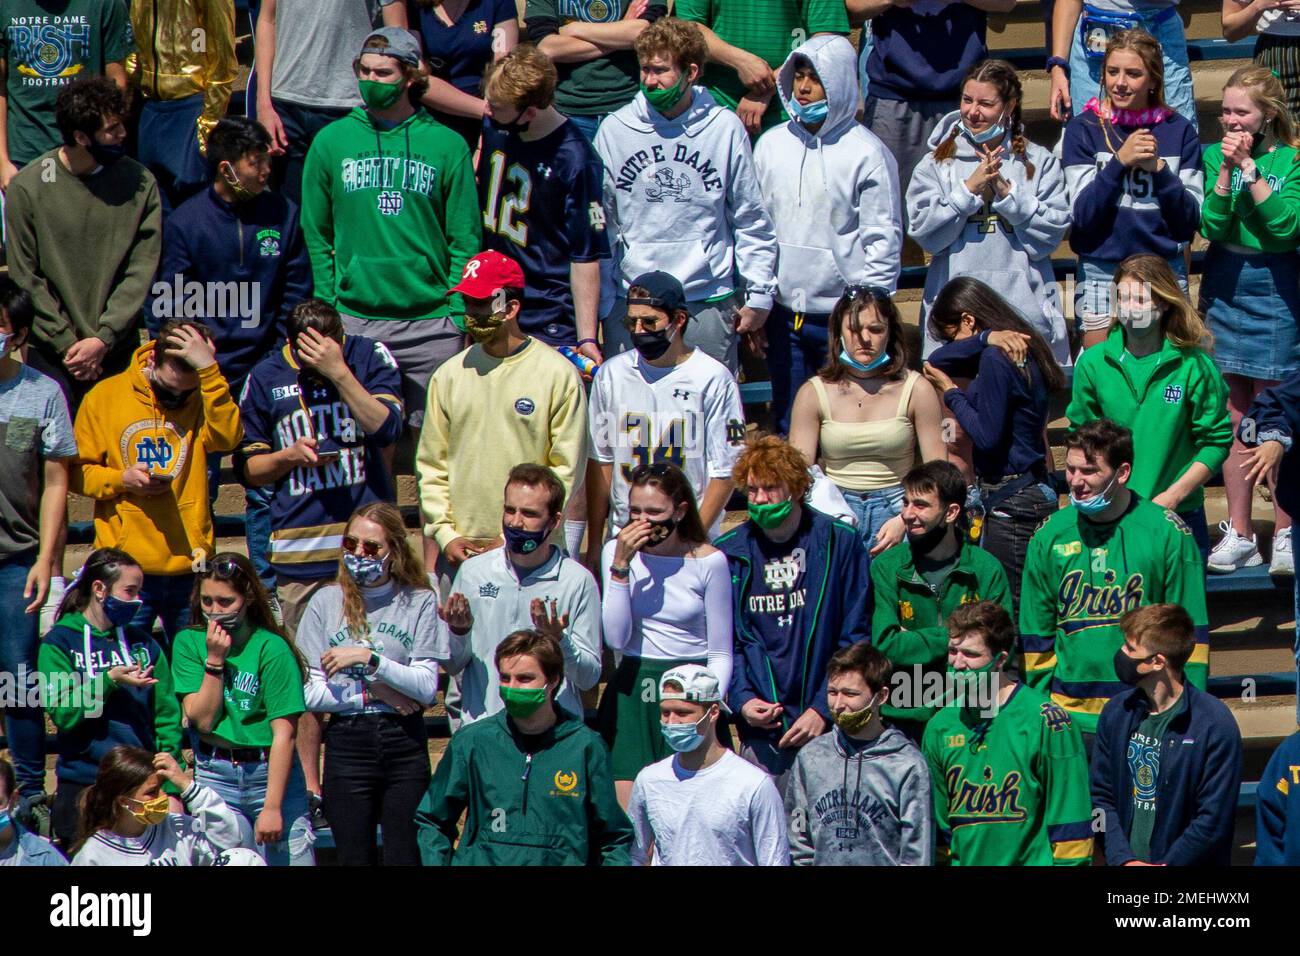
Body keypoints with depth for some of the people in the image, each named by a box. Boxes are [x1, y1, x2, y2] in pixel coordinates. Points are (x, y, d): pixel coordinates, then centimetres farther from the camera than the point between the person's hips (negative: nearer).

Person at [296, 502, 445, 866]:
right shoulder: (327, 602, 3)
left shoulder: (420, 603, 1)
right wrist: (376, 693, -10)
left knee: (404, 857, -1)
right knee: (355, 858, 4)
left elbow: (427, 688, -8)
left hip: (405, 743, 0)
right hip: (347, 743, 0)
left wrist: (369, 659, -15)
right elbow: (310, 693, -3)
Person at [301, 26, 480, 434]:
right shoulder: (331, 141, 6)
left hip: (430, 324, -1)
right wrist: (326, 310, 1)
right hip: (354, 322, 1)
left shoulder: (447, 146, 3)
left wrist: (459, 317, -4)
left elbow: (465, 240, 3)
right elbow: (316, 235, 8)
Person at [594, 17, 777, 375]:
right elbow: (598, 222, 9)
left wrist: (759, 296, 4)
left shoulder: (725, 128, 0)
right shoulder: (615, 130, 2)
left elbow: (751, 221, 6)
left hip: (710, 301, -1)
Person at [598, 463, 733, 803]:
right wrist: (621, 566, -12)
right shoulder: (616, 552, 2)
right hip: (632, 694, 1)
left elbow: (720, 654, 3)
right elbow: (616, 639, -7)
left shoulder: (708, 561, -3)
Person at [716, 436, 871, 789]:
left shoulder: (839, 543, 0)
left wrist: (823, 709, -8)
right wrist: (742, 699, -7)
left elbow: (856, 640, 0)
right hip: (760, 732, 2)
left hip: (827, 724, -2)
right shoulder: (729, 553, 7)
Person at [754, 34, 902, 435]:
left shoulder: (866, 153, -6)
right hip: (783, 311, 4)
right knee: (788, 429, 9)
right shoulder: (771, 145, 8)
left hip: (842, 313, -4)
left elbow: (884, 241, -5)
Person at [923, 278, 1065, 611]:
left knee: (1005, 610, -8)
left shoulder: (996, 359, -15)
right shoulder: (1021, 350, 14)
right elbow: (937, 361, 14)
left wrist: (951, 392, -3)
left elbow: (987, 436, -16)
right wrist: (986, 339, -2)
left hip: (1010, 503, -10)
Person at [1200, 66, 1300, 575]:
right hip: (1224, 286, 3)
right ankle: (1238, 534, 12)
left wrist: (1250, 167, -18)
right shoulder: (1215, 156, 4)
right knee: (1234, 415, 6)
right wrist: (1227, 171, -17)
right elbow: (1214, 226, -6)